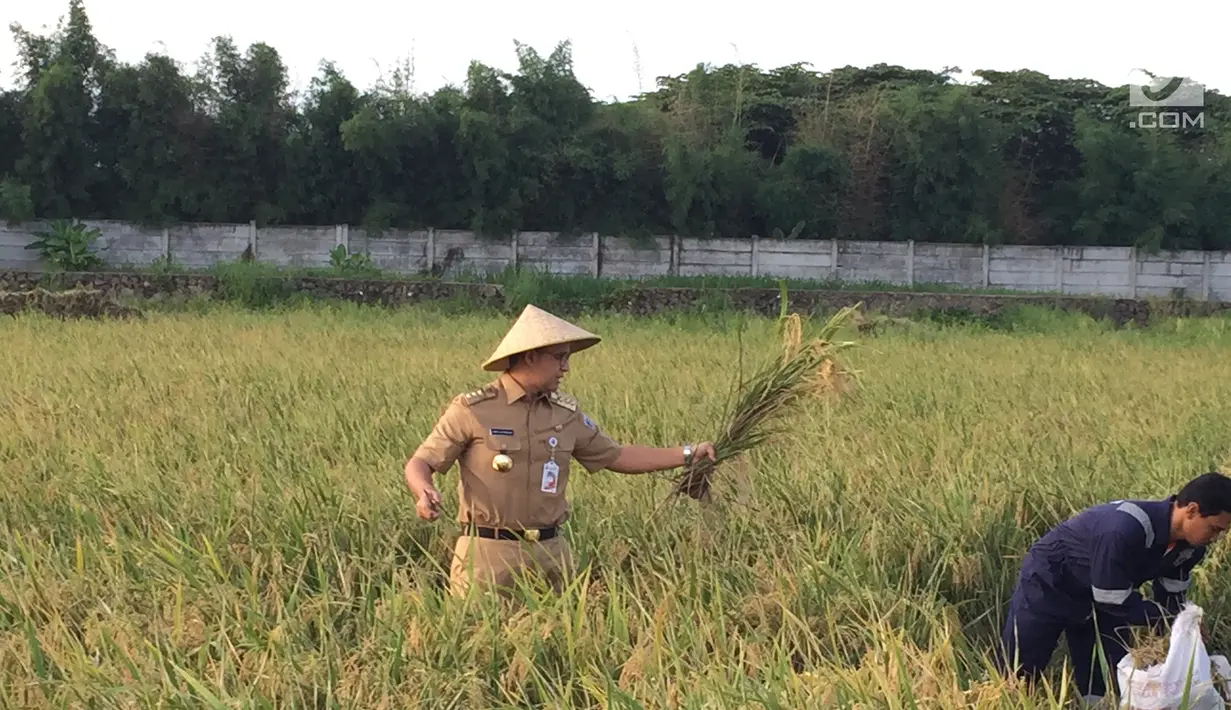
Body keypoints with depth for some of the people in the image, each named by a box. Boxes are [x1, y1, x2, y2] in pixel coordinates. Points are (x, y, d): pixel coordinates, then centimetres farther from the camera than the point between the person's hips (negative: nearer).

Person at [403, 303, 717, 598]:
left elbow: (617, 456, 17)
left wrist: (687, 454, 12)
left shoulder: (567, 414, 9)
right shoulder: (472, 410, -6)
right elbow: (420, 464, -5)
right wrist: (424, 492, -28)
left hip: (550, 551, 4)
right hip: (487, 550, -4)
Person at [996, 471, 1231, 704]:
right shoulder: (1124, 530, -40)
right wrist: (1171, 617, -24)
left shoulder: (1189, 545, -14)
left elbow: (1171, 597, 0)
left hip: (1101, 599, 7)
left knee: (1106, 683, 4)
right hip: (1049, 584, -7)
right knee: (1013, 677, -1)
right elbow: (1116, 603, -31)